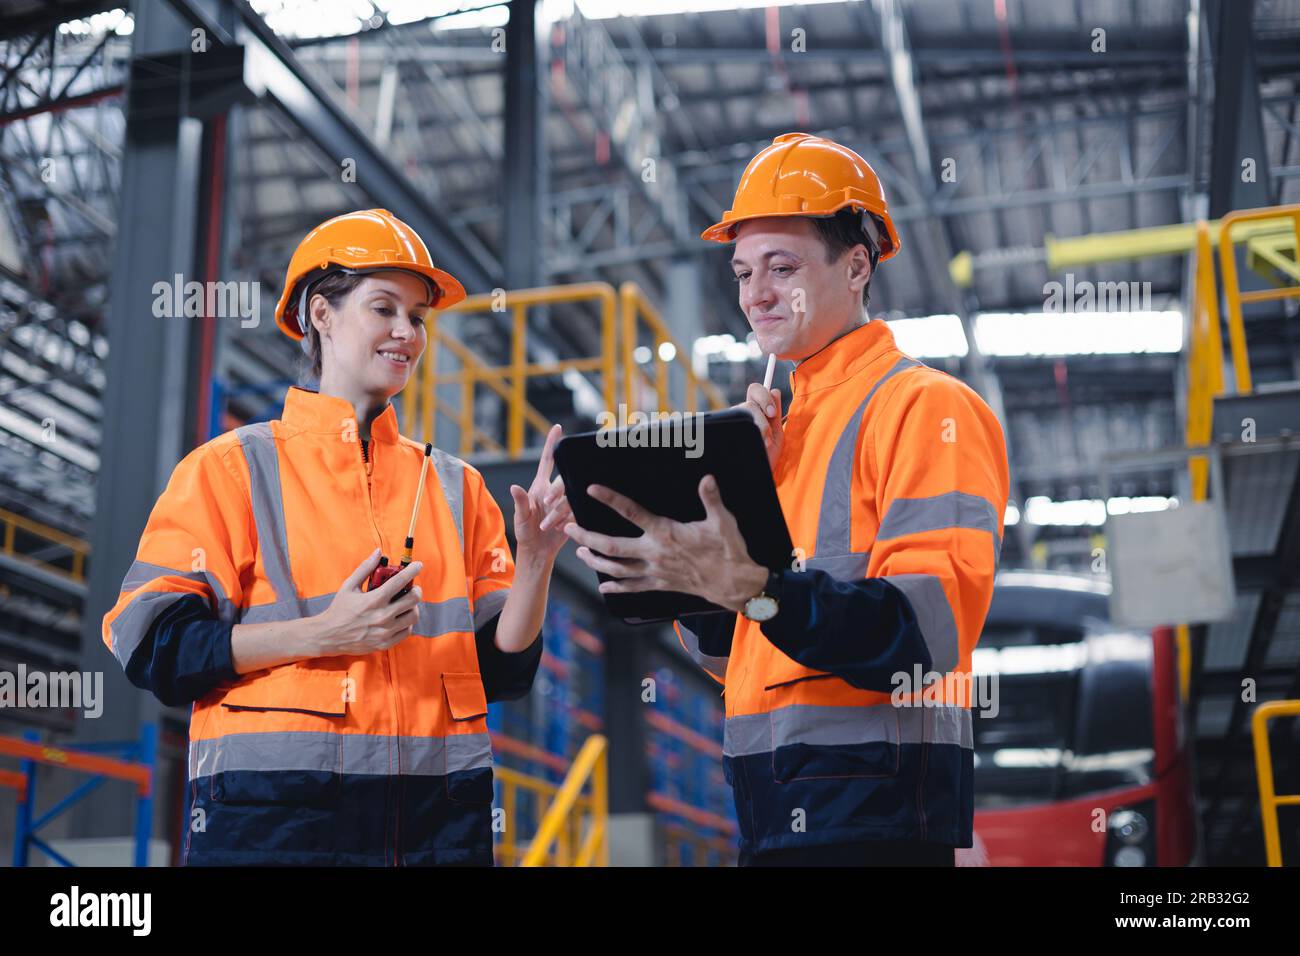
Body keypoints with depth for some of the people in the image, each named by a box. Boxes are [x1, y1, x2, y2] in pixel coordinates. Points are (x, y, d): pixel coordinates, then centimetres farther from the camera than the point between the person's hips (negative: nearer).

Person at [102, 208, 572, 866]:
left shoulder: (455, 487, 14)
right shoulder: (233, 468, 3)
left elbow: (499, 670, 11)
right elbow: (152, 645, -5)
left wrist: (534, 561, -5)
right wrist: (322, 635, -15)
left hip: (439, 812, 4)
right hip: (273, 811, -3)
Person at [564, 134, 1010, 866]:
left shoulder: (926, 406, -7)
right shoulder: (784, 427, 15)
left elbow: (931, 634, -20)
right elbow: (725, 655, 12)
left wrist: (752, 585, -31)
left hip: (873, 806, -7)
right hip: (771, 810, 7)